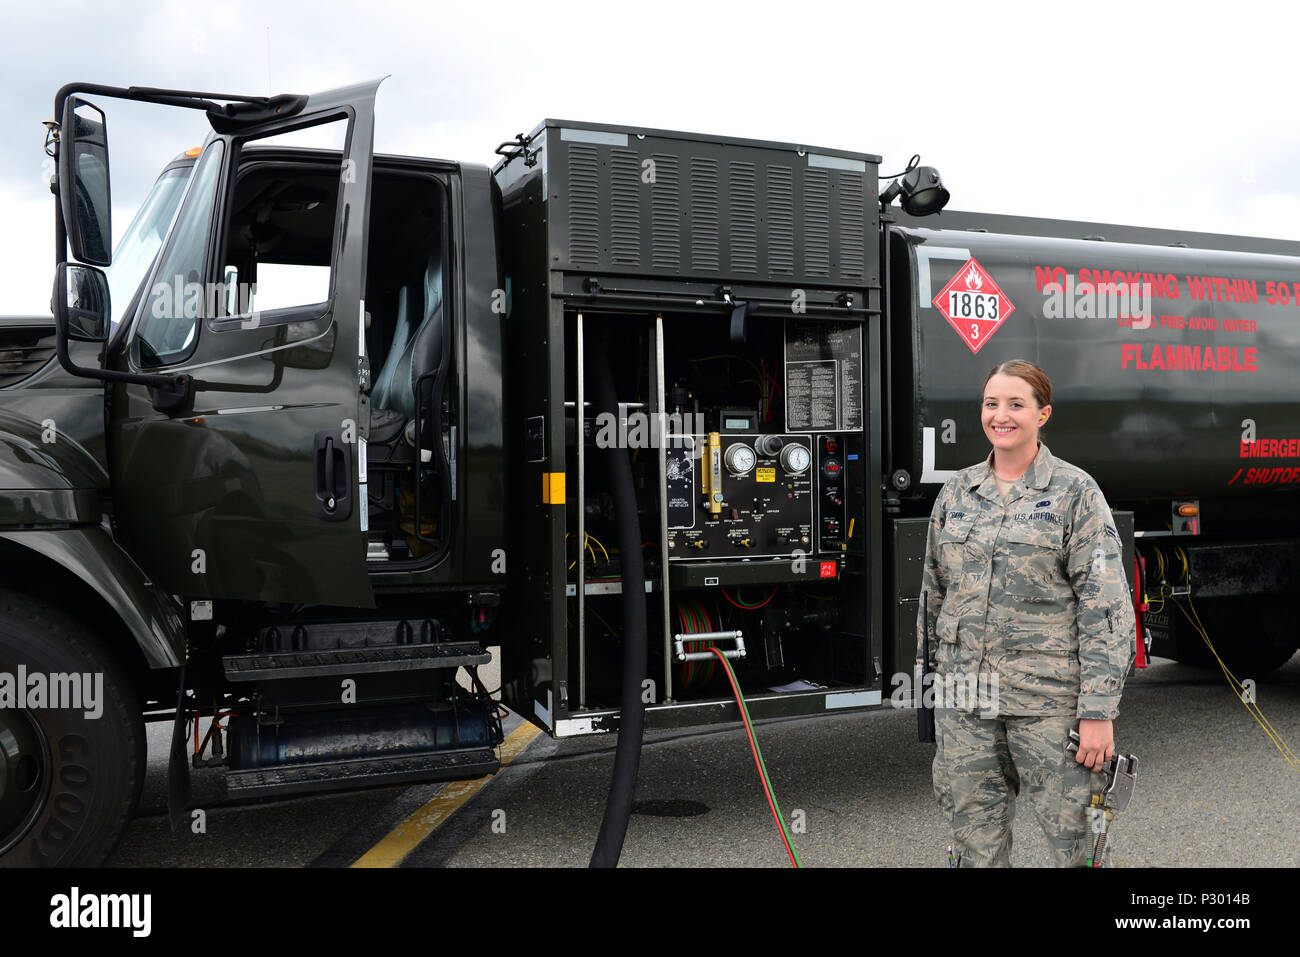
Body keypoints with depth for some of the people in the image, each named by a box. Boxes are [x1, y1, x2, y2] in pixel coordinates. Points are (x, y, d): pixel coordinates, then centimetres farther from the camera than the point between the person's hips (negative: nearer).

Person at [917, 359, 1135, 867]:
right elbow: (934, 589, 16)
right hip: (963, 695, 4)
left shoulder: (1074, 491, -4)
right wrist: (929, 672, 15)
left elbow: (1106, 605, -8)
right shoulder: (957, 490, 9)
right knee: (976, 839, 12)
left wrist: (1099, 710, -14)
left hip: (1047, 698, -4)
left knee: (1074, 834, 3)